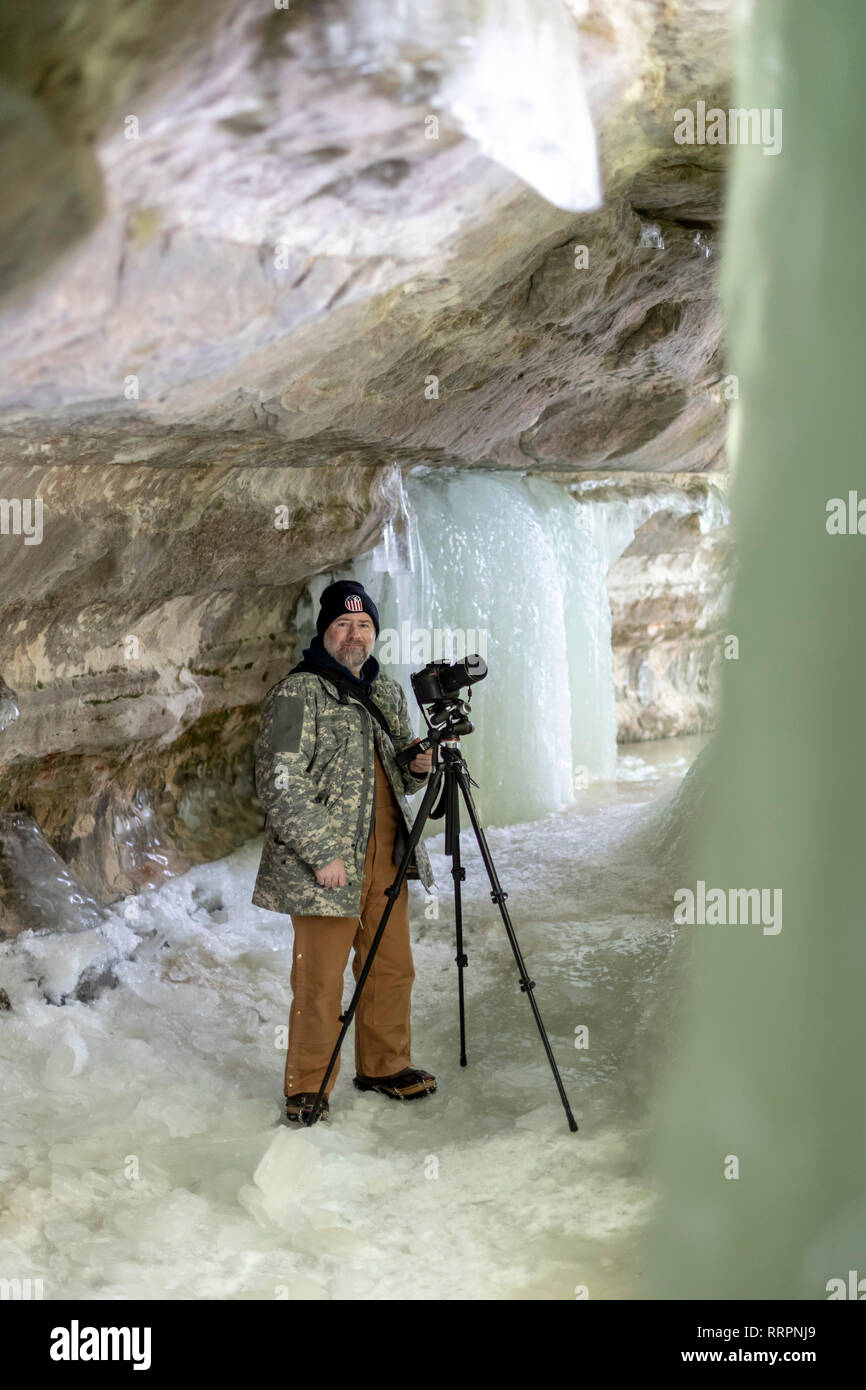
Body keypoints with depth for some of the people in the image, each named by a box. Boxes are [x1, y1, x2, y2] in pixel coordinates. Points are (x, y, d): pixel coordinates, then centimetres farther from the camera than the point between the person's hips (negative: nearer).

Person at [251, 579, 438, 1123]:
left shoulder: (389, 693, 15)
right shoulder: (296, 694, -9)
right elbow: (280, 784, -15)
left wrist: (416, 767, 1)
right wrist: (323, 853, -18)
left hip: (387, 856, 7)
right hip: (327, 863, -7)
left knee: (393, 967, 14)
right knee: (320, 979, -2)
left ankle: (385, 1065, 31)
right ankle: (307, 1089, 12)